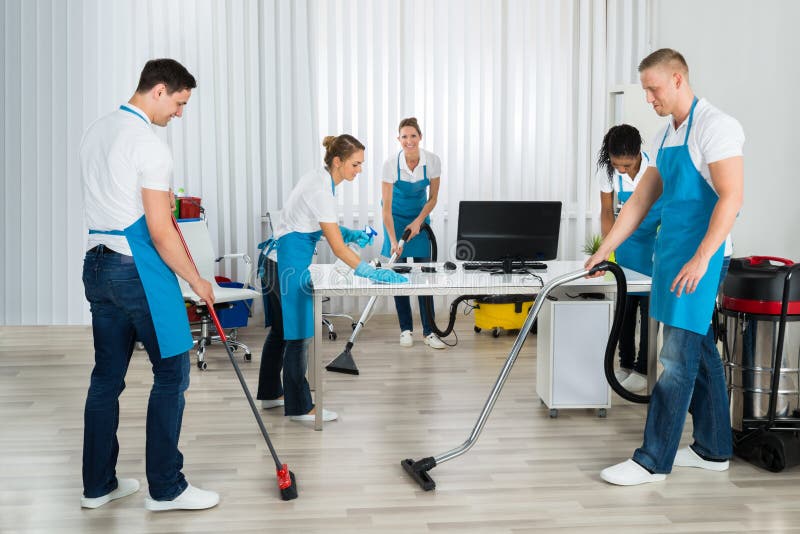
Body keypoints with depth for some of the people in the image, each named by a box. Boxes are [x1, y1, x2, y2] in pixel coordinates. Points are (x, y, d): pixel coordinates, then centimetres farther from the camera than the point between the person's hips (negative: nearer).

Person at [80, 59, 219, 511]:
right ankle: (166, 488, 7)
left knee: (108, 375, 13)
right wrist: (197, 280, -8)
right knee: (172, 372, 1)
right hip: (138, 269, -9)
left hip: (98, 265, 9)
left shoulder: (97, 131, 12)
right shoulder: (148, 144, -15)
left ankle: (98, 485, 22)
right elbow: (160, 232, -17)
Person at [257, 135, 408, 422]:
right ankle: (299, 407, 4)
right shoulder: (321, 190, -23)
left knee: (281, 329, 18)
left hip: (278, 260, 10)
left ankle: (270, 393, 30)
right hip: (290, 264, -10)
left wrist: (351, 233, 4)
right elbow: (338, 249, -25)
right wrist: (372, 273, -26)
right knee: (296, 333, -4)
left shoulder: (318, 179, 7)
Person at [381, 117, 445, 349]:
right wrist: (393, 241, -33)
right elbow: (386, 207, -26)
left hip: (420, 215, 2)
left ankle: (429, 331, 0)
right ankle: (406, 329, 9)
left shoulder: (432, 161, -20)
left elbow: (433, 197, -6)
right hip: (396, 217, -1)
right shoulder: (391, 164, -26)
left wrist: (418, 222, -18)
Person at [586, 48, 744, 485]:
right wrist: (604, 251, 15)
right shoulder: (666, 136, 15)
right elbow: (640, 200, 18)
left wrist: (701, 259, -25)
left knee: (678, 356, -6)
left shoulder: (715, 127, -12)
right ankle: (713, 450, 24)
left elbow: (731, 196, -19)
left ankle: (653, 459, -1)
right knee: (700, 350, 14)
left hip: (696, 257, -9)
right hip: (671, 252, 9)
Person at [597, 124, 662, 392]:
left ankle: (642, 369, 6)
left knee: (649, 304, -3)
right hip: (627, 236, 4)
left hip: (656, 237, -4)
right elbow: (607, 212, 0)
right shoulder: (609, 171, -12)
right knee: (624, 303, 6)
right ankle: (625, 364, 18)